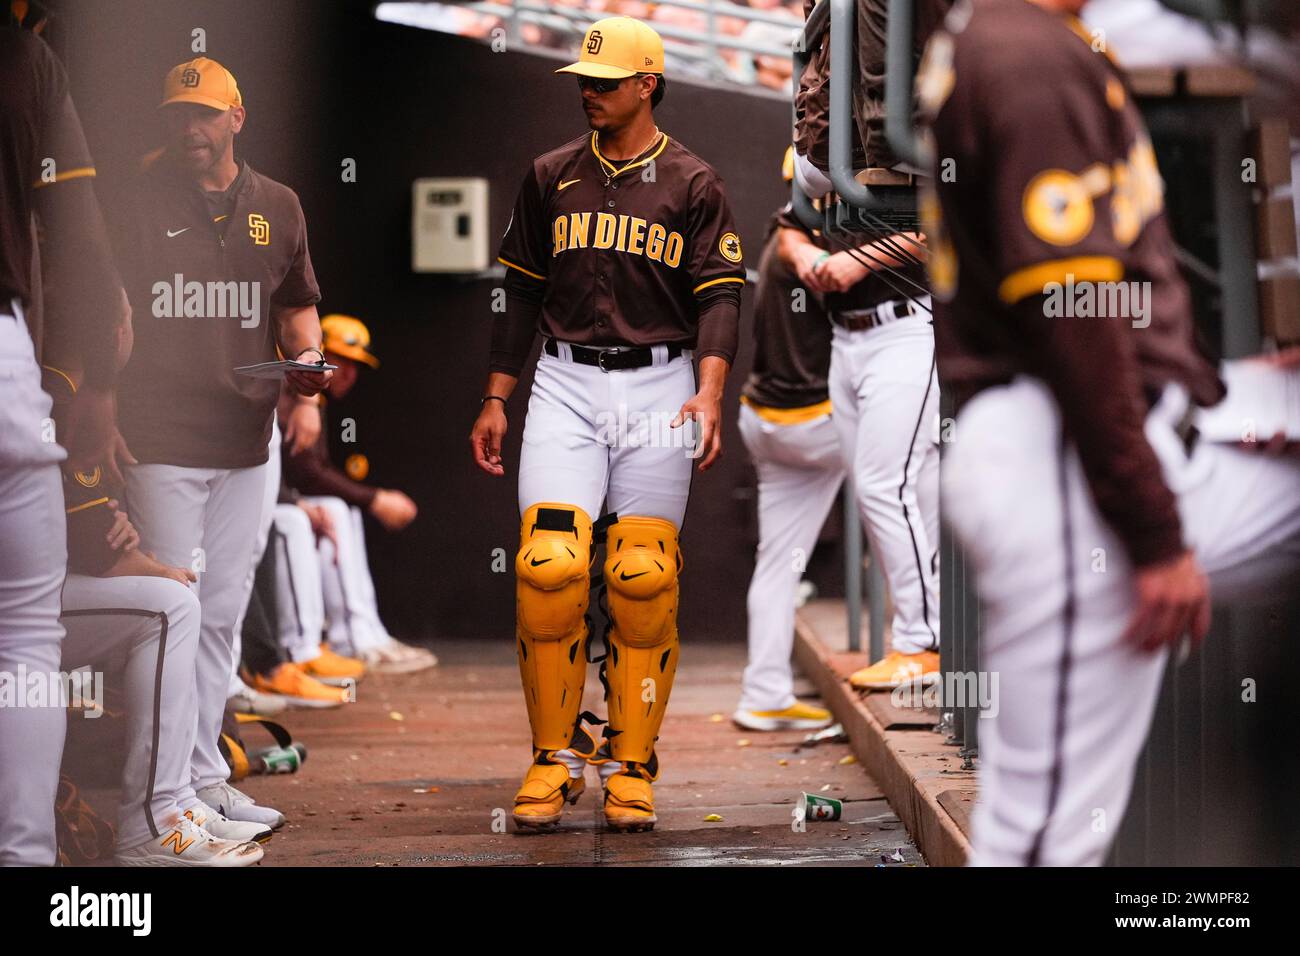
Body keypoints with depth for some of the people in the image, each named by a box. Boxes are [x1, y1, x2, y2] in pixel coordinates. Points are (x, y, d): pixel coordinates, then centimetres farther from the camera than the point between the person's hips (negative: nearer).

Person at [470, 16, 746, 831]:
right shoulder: (551, 176, 13)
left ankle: (632, 766, 6)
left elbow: (719, 298, -2)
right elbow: (522, 294, 17)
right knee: (549, 567, -13)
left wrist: (709, 396, -17)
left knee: (644, 582, -5)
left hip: (659, 387, -1)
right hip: (566, 384, 2)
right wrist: (496, 401, 13)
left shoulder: (693, 184, 5)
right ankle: (556, 755, 0)